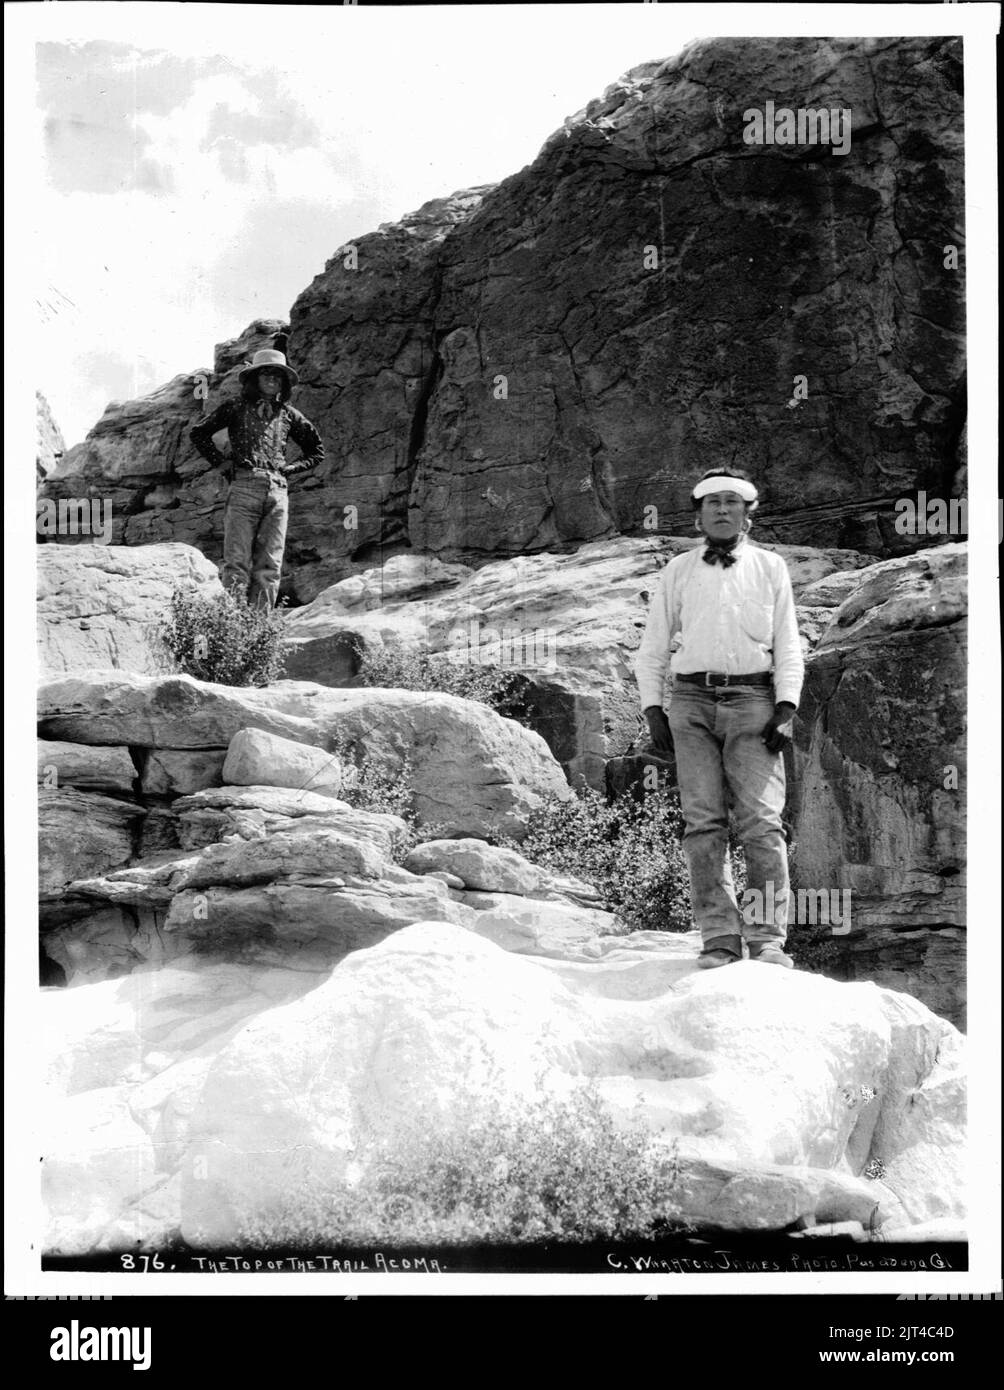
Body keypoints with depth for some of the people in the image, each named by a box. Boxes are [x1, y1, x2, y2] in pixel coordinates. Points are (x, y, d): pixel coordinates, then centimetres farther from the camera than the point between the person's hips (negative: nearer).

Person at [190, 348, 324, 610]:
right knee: (237, 562, -10)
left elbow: (317, 451, 26)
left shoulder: (288, 415, 17)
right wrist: (220, 461, 8)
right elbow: (198, 434, 18)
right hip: (244, 488, -3)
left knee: (269, 566, -2)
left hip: (277, 492, 3)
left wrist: (291, 469, 14)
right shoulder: (236, 409, 11)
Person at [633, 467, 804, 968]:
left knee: (762, 821, -12)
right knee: (703, 822, -7)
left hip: (752, 702, -1)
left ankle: (767, 937, -11)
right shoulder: (677, 571, 16)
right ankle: (718, 938, -6)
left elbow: (788, 646, 11)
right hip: (691, 702, 1)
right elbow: (652, 649, 17)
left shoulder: (770, 568, 14)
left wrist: (786, 709, -2)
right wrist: (653, 711, 4)